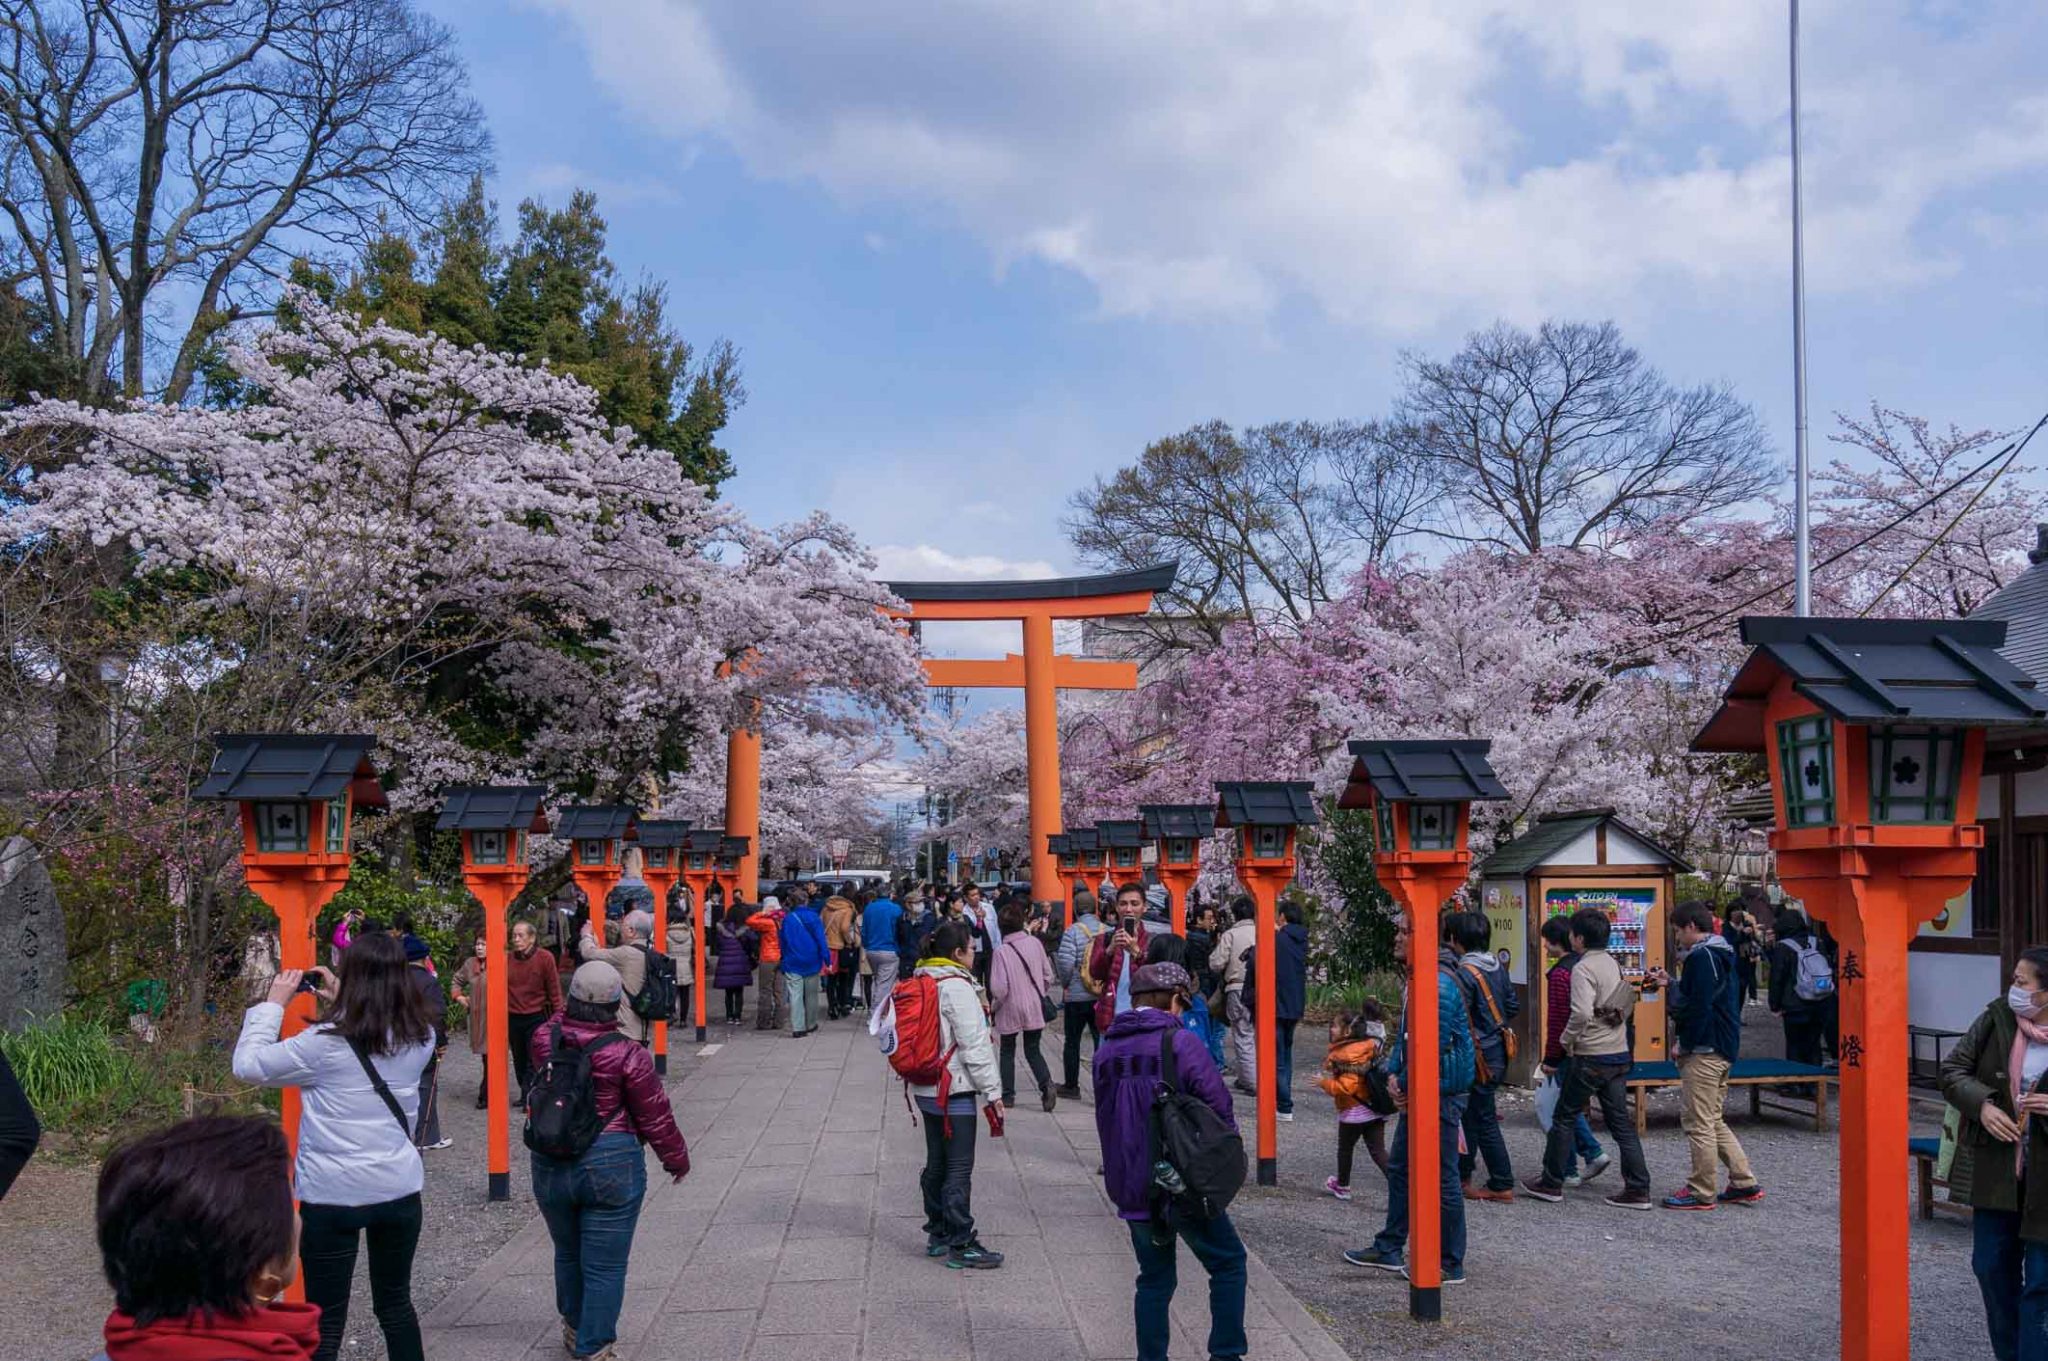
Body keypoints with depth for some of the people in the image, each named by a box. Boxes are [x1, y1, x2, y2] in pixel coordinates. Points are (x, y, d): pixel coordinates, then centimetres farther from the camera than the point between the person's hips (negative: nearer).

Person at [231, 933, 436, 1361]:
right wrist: (339, 1001, 9)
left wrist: (273, 1003, 0)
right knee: (395, 1303, 20)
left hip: (333, 1195, -4)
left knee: (326, 1319, 7)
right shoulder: (420, 1038, -3)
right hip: (399, 1190, 4)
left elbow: (248, 1065, -9)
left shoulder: (326, 1044, -17)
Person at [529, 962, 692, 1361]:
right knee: (604, 1267, 7)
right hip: (611, 1165, -5)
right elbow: (655, 1116, -6)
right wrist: (677, 1159, 7)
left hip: (549, 1164, 5)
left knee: (567, 1253, 25)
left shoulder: (545, 1040, -7)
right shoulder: (628, 1055, -16)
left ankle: (574, 1329, 45)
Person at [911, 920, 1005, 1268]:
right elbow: (974, 1045, -18)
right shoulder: (957, 987, -17)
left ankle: (938, 1234, 25)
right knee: (959, 1168, -3)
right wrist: (993, 1091, -13)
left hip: (926, 1088, 9)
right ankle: (960, 1245, 1)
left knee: (936, 1163, 16)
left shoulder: (921, 980, 10)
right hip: (954, 1090, -9)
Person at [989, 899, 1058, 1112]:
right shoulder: (1034, 943, -6)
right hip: (1034, 1008, 3)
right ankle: (1046, 1084, -10)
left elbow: (998, 988, -19)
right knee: (1033, 1050, 13)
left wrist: (996, 1004, 1)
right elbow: (1048, 974, 2)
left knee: (1007, 1051, 16)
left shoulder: (1001, 951, -17)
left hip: (1010, 1009, -3)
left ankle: (1007, 1094, 18)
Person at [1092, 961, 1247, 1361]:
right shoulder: (1181, 1042, -12)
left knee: (1154, 1279, 16)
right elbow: (1218, 1107, -14)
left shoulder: (1107, 1050, 6)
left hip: (1132, 1189, 5)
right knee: (1228, 1262, 11)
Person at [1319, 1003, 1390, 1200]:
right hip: (1375, 1110, 7)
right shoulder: (1370, 1047, 6)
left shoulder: (1346, 1055, -19)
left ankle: (1342, 1186, 31)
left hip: (1354, 1112, -7)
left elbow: (1346, 1086, -24)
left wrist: (1324, 1082, -12)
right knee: (1378, 1151, 6)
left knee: (1345, 1148, 14)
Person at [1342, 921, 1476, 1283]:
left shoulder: (1438, 983, -21)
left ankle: (1450, 1265, 8)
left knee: (1442, 1179, -1)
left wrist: (1405, 1084, -14)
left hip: (1440, 1093, -11)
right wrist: (1393, 1073, 6)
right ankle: (1389, 1249, 29)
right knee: (1400, 1169, 18)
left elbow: (1433, 1045, -25)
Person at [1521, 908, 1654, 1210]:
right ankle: (1638, 1189, 6)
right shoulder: (1613, 964, 11)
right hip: (1619, 1053, 8)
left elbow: (1581, 1013, -26)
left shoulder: (1583, 969, -16)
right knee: (1621, 1121, 9)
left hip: (1590, 1057, -8)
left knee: (1563, 1118, 6)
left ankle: (1551, 1183, 14)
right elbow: (1628, 1002, 19)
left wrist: (1566, 1039, -11)